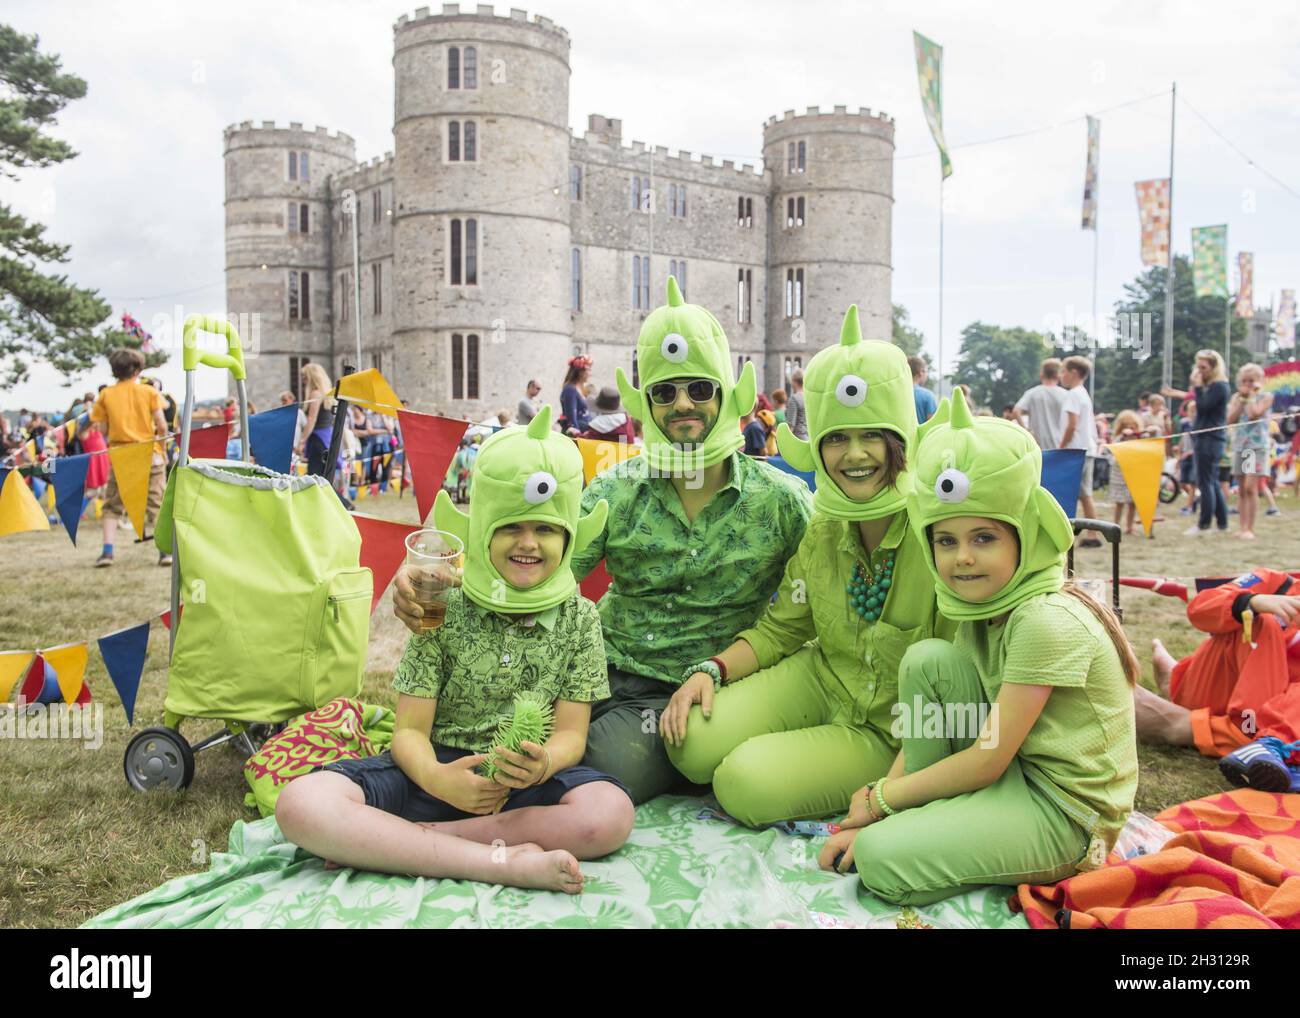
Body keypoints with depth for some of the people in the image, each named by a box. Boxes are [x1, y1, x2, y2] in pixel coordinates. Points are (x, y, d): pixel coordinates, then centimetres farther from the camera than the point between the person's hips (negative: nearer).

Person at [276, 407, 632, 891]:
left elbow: (571, 732, -1)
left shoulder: (579, 618, 3)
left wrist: (545, 762, -26)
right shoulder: (444, 611, 1)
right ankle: (503, 861, -28)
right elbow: (411, 730, -3)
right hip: (439, 768, 0)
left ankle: (387, 840, -22)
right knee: (300, 804, -25)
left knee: (610, 814, -34)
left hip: (529, 779, 1)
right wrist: (436, 777, -27)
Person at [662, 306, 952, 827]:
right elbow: (780, 629, 6)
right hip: (822, 680, 5)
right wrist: (710, 670, -12)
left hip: (892, 730, -4)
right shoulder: (823, 526, -4)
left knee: (747, 783, -21)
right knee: (695, 742, -14)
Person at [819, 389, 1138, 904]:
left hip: (1067, 811, -9)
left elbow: (985, 763, -21)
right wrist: (877, 806, -8)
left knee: (880, 857, -25)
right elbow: (926, 725, 2)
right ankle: (927, 821, -1)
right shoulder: (981, 608, 3)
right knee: (928, 658, -10)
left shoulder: (1047, 620, -23)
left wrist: (879, 798, -11)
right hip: (1014, 775, 9)